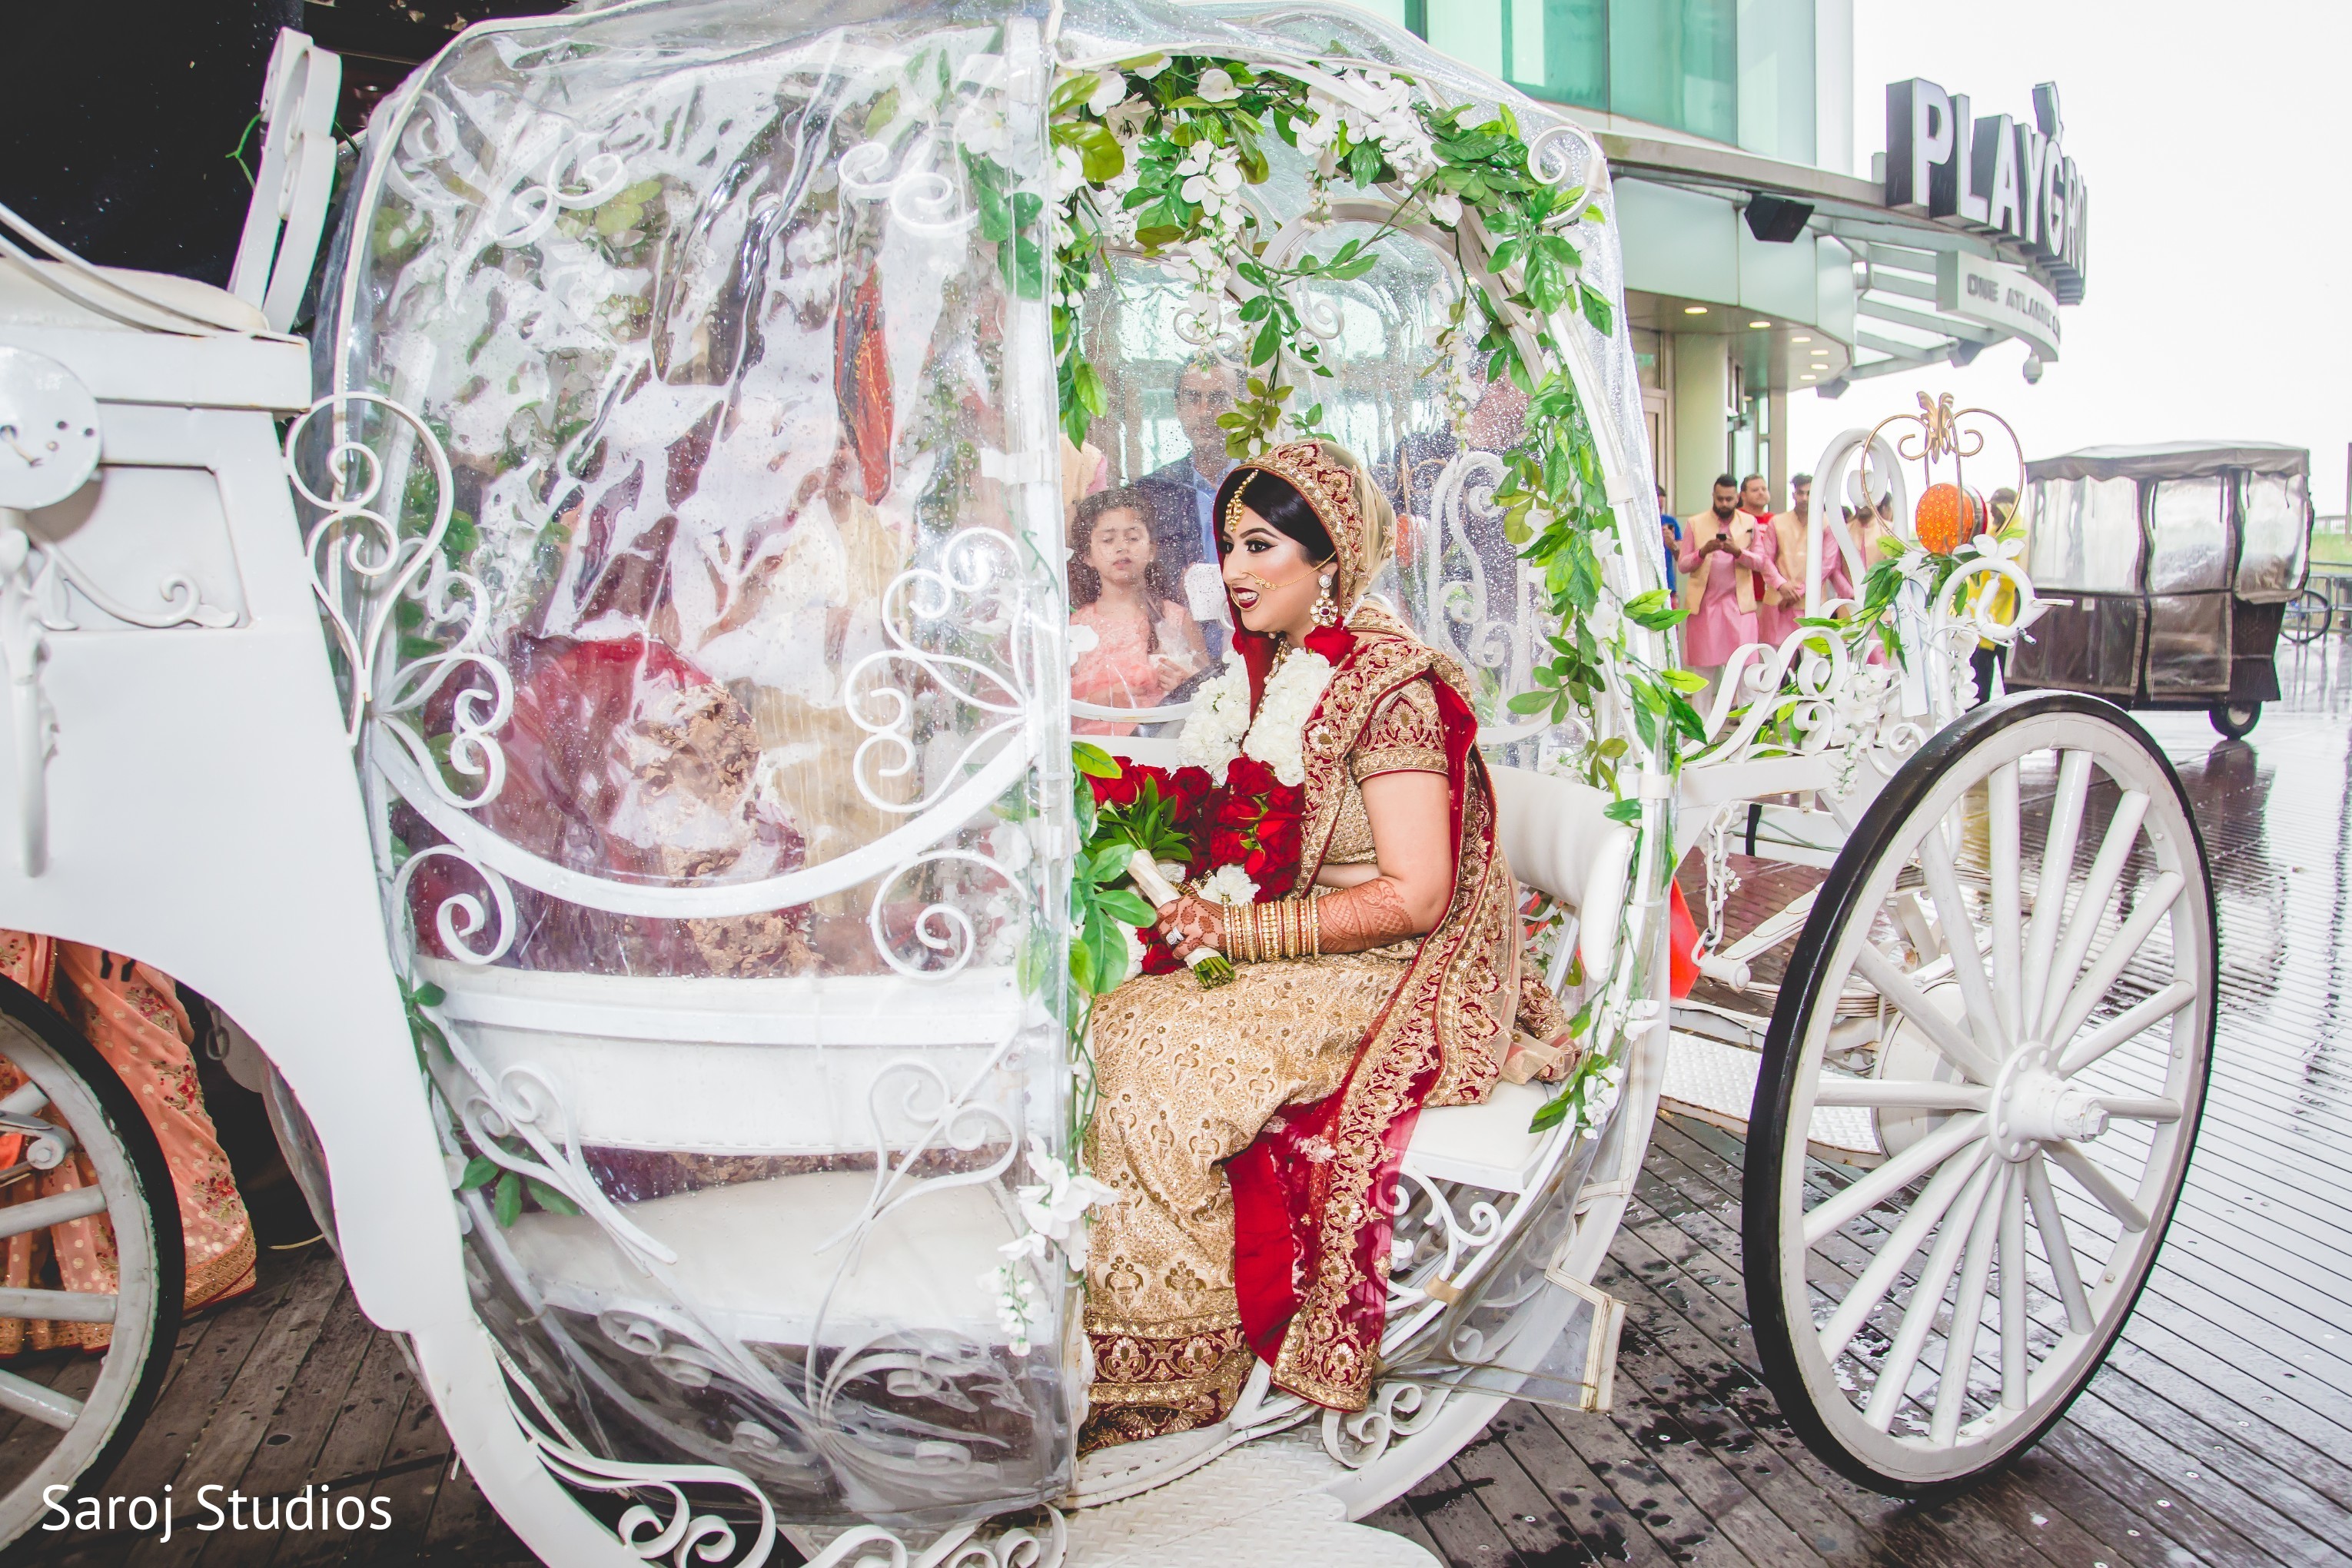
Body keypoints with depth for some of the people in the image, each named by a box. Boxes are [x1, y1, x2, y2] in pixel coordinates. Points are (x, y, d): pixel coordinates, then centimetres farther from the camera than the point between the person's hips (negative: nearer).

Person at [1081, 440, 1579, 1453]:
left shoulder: (1390, 684, -15)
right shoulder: (1275, 670, 11)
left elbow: (1415, 895, -22)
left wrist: (1239, 929, -20)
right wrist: (1191, 892, 0)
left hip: (1386, 985, -8)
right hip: (1285, 964, 8)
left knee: (1160, 1064, -24)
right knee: (1114, 1019, -13)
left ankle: (1177, 1386, -7)